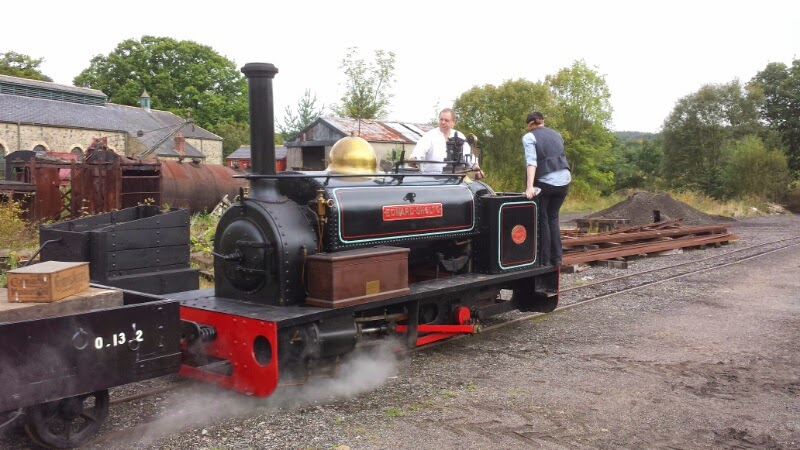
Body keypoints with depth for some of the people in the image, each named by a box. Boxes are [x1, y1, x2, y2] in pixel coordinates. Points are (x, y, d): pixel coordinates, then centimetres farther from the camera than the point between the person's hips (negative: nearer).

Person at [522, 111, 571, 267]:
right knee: (553, 217, 17)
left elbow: (531, 161, -13)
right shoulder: (556, 134, 17)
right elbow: (562, 156, 19)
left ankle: (545, 260, 6)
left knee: (542, 219, 7)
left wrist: (529, 186, -22)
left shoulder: (529, 137, 0)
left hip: (545, 181, -5)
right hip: (564, 180, 5)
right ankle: (557, 258, 16)